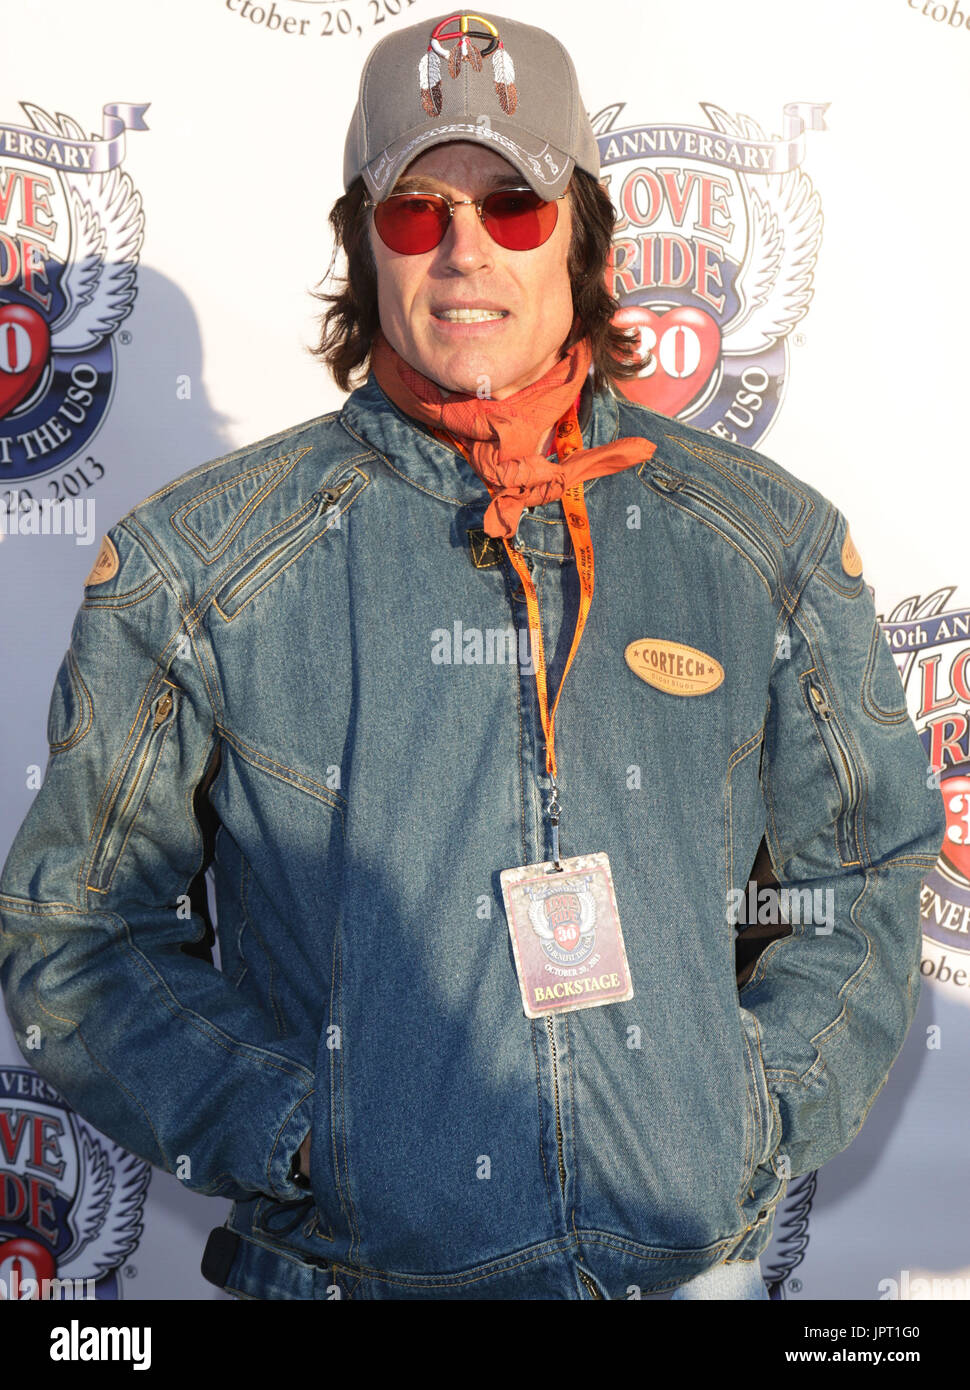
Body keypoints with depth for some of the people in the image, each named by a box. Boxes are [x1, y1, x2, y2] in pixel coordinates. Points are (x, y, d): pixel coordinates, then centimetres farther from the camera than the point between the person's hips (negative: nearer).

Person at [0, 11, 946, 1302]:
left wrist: (757, 1115, -6)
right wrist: (296, 1135, -12)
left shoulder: (770, 545, -2)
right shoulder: (198, 563, -7)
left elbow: (866, 880, 7)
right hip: (346, 1263, -1)